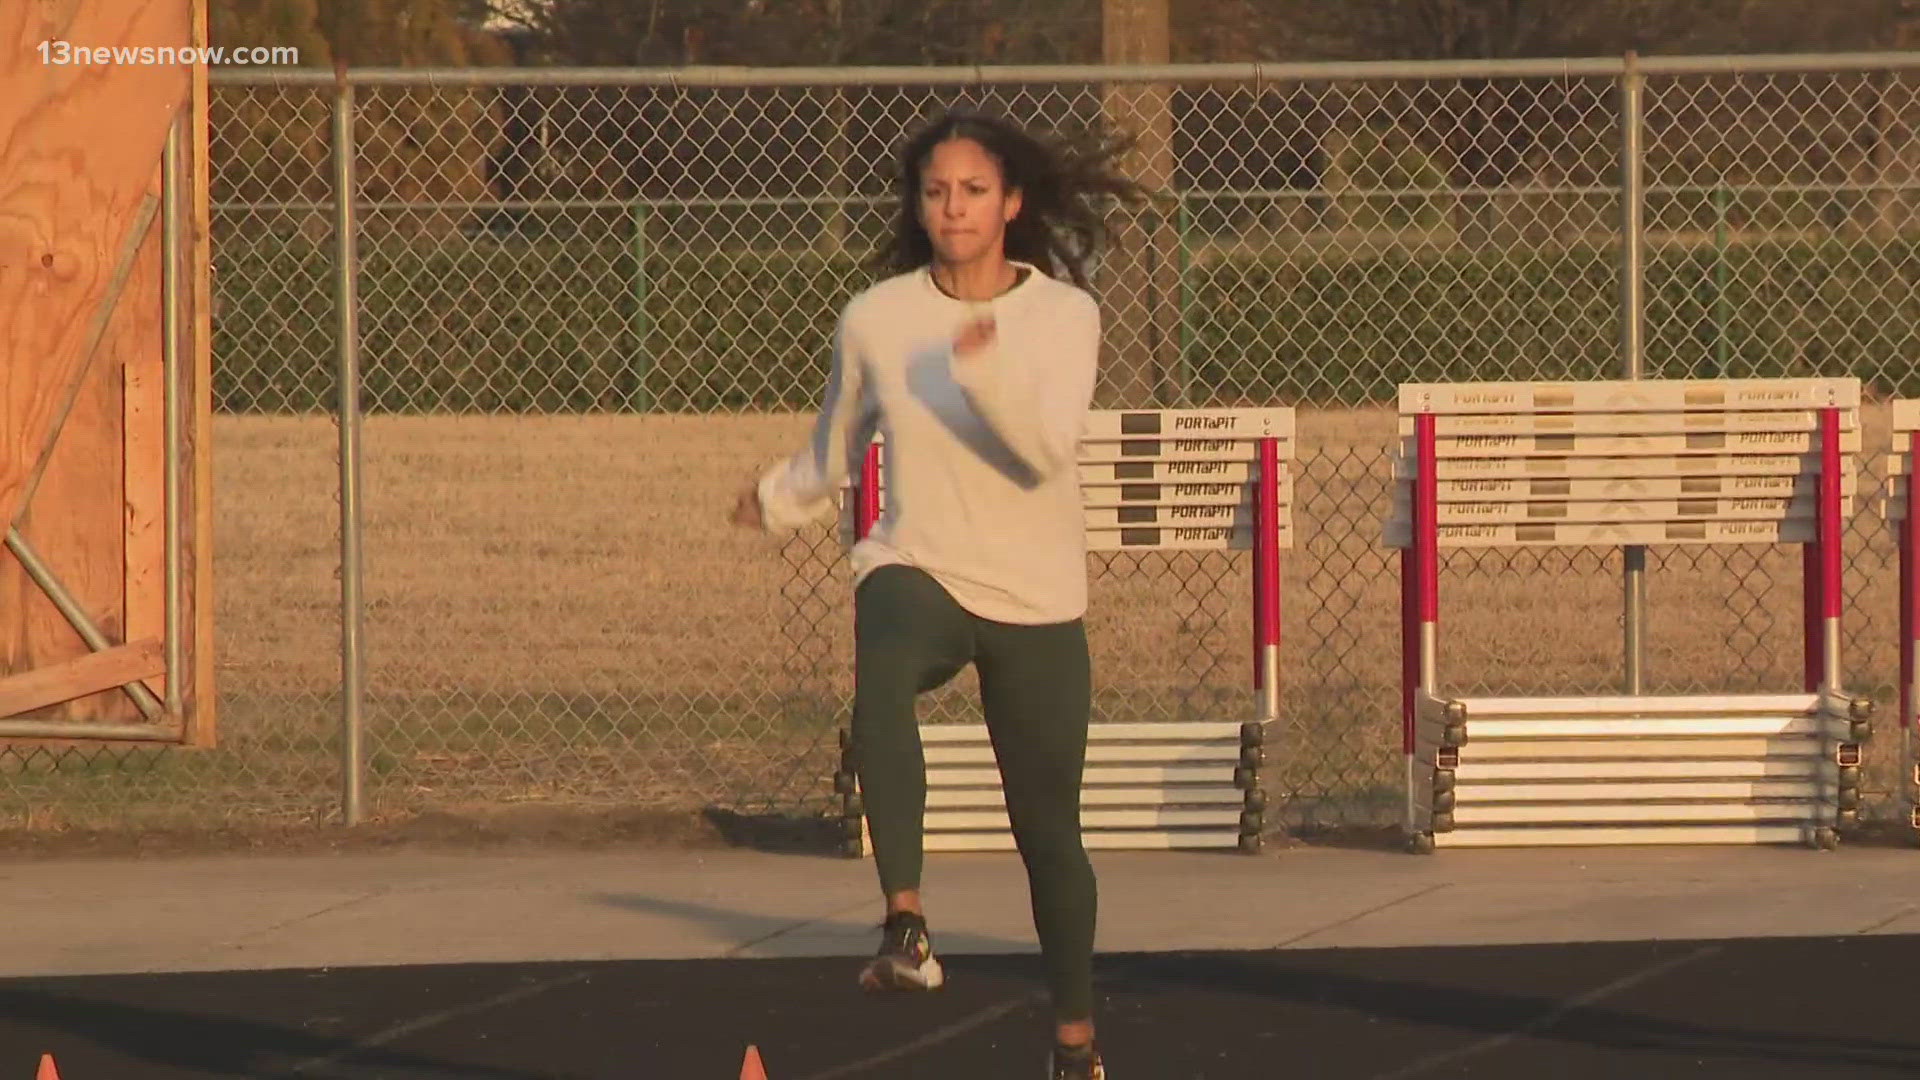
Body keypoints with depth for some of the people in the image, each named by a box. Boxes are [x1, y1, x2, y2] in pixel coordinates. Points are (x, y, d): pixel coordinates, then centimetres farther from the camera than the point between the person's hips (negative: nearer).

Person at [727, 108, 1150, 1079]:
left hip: (1037, 599, 1)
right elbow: (836, 449, 23)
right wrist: (779, 499, 34)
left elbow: (1045, 448, -20)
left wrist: (986, 371, -35)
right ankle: (904, 923, -48)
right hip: (915, 570, -1)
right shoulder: (874, 320, 2)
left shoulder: (1063, 314, -3)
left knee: (1048, 827, 6)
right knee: (881, 673, -38)